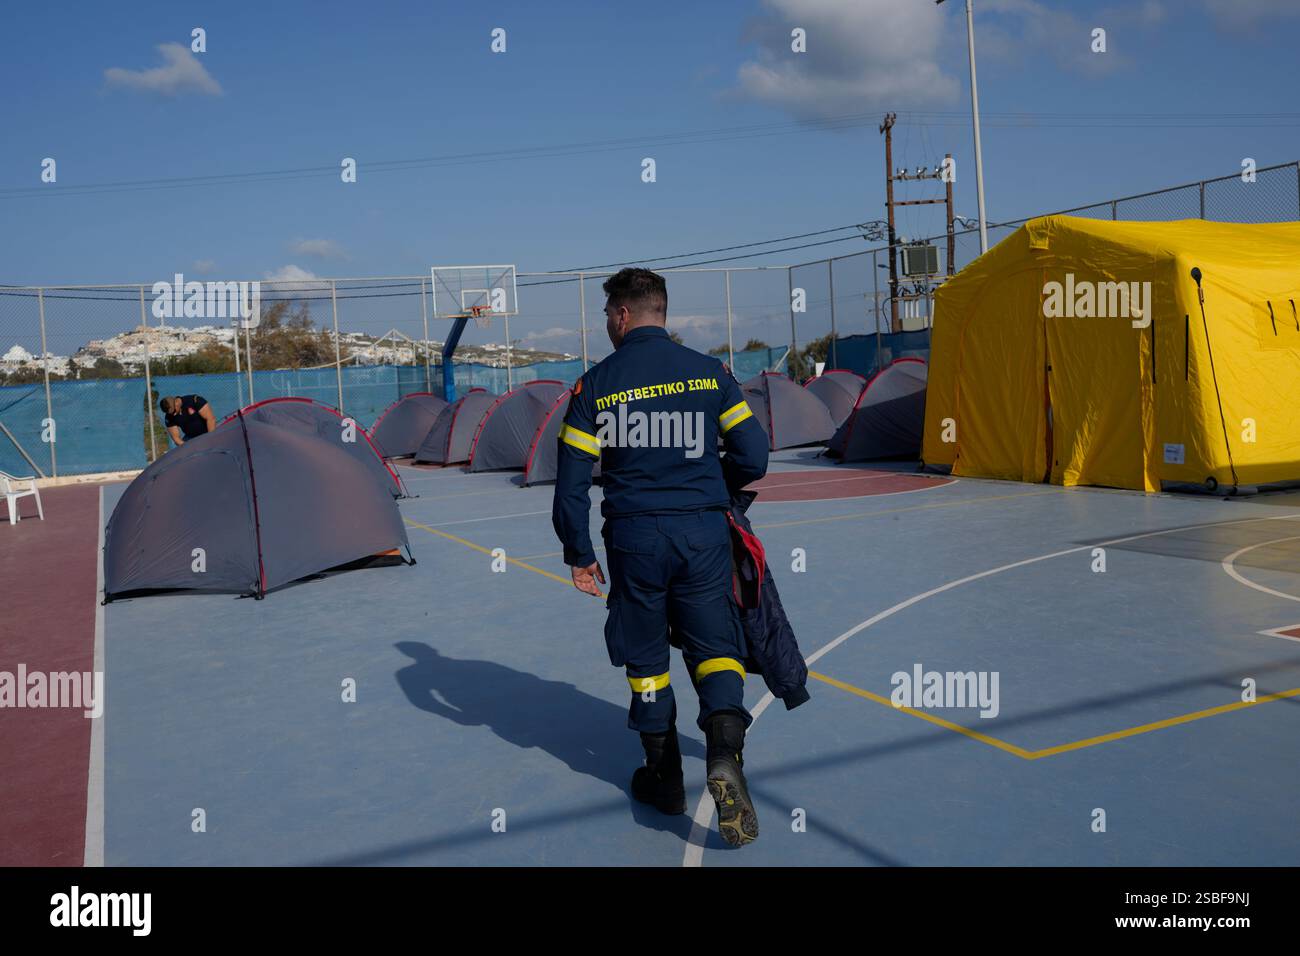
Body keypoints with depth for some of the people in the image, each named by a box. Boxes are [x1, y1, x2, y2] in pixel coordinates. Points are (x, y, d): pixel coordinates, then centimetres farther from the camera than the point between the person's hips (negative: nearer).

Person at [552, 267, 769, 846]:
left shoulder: (596, 384, -3)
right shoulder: (708, 371, 0)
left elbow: (571, 479, -5)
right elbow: (753, 457, 0)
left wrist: (579, 554, 5)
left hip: (634, 538, -1)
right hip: (704, 534, 1)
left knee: (646, 658, 14)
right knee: (715, 648, 10)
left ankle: (664, 779, 25)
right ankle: (724, 755, -12)